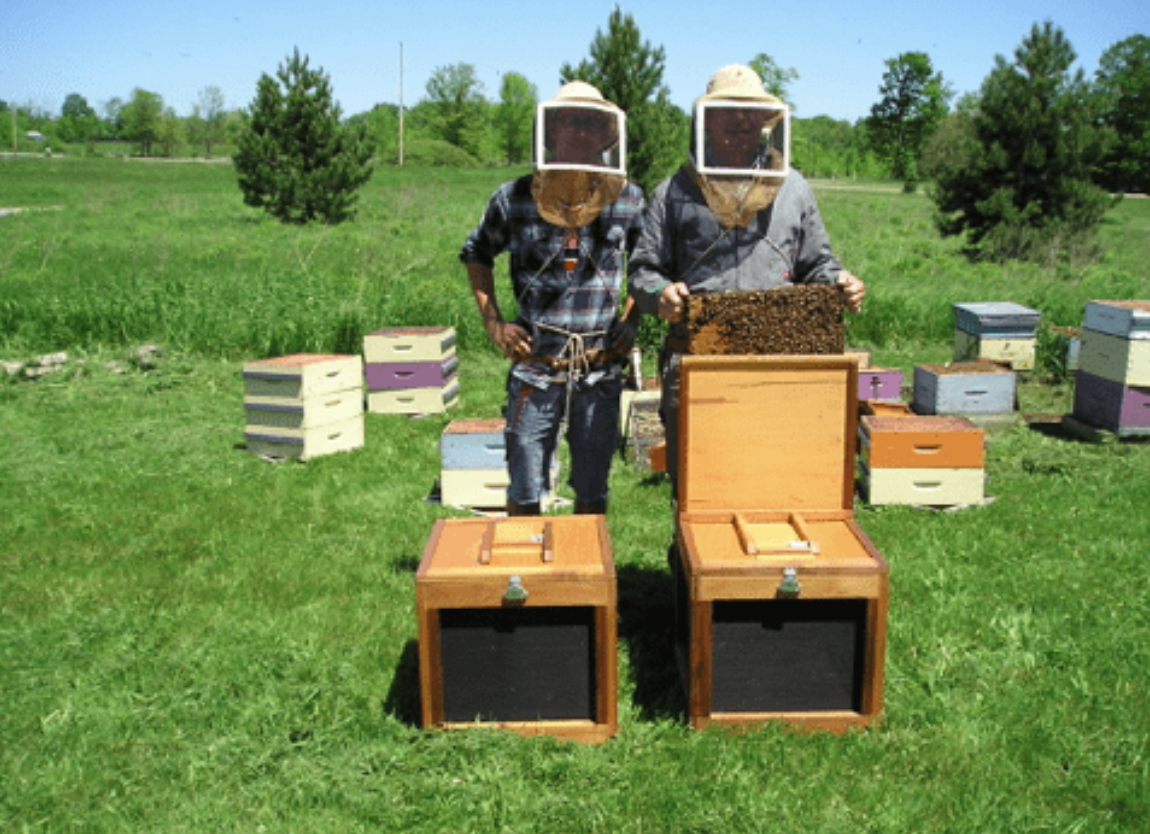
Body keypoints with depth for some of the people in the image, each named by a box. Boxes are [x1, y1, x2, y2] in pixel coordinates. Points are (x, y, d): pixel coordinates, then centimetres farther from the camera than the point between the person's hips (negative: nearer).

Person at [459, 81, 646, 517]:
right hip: (535, 369, -1)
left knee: (592, 493, 12)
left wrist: (631, 320, 3)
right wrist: (492, 322, 3)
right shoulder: (514, 199, -4)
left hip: (601, 371, 1)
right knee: (525, 494, 7)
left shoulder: (627, 200, -1)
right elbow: (476, 254, 12)